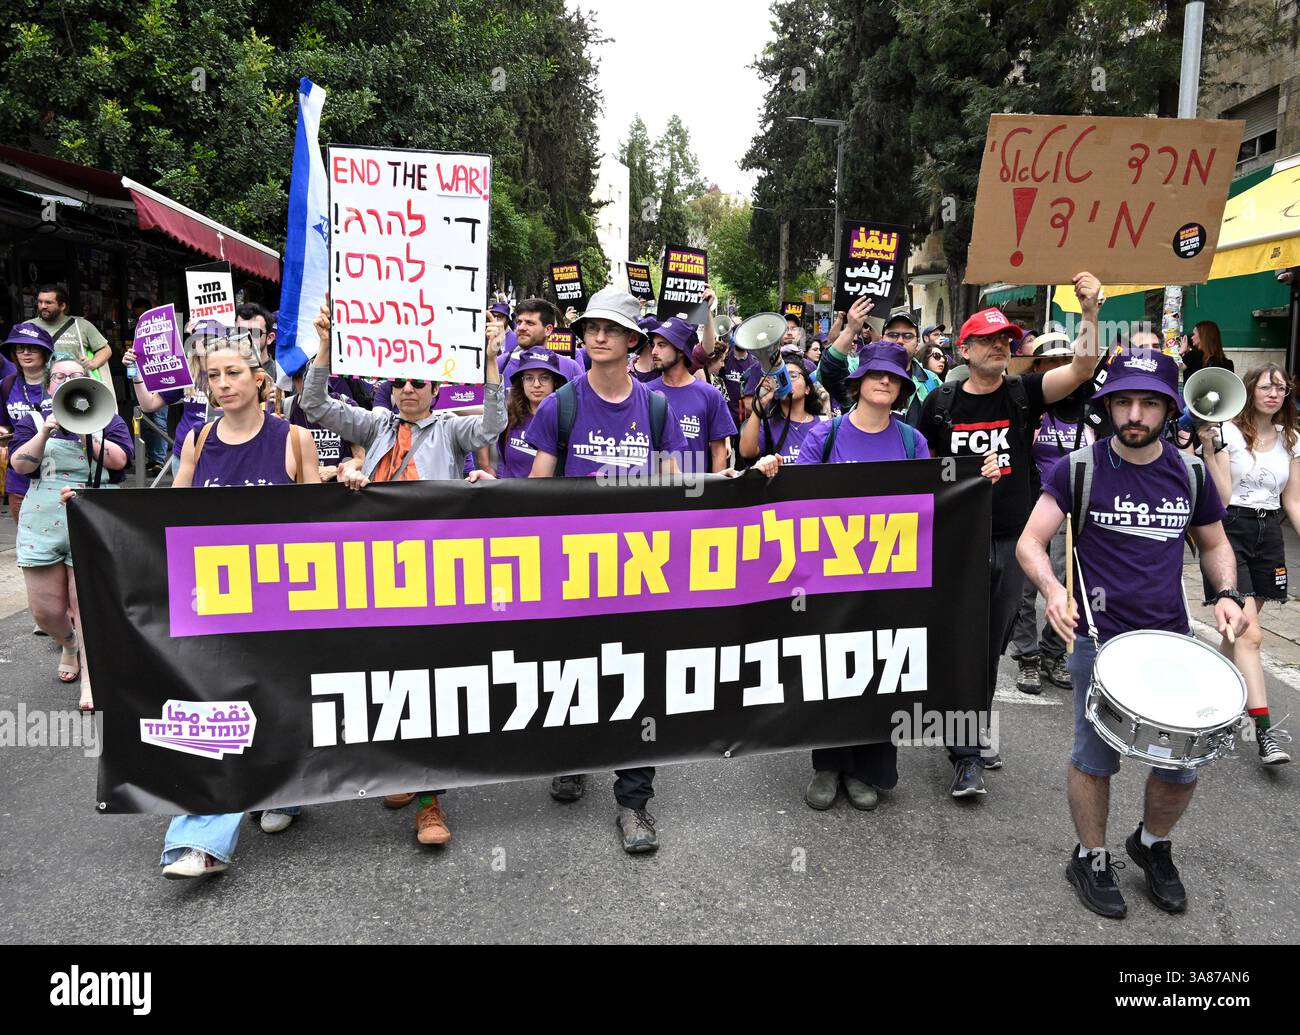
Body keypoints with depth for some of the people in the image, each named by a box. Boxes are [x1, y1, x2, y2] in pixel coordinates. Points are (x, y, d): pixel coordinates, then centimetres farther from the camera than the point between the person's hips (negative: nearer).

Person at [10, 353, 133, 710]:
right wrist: (45, 432, -15)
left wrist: (83, 431, -17)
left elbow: (118, 460, -9)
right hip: (42, 524, 2)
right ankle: (69, 645, 35)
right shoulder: (34, 420, 12)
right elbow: (20, 464, -3)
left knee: (86, 603, -7)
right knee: (45, 609, 4)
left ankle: (90, 677, 5)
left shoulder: (107, 419, 8)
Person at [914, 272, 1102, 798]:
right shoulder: (940, 402, 2)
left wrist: (1090, 312, -23)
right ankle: (967, 755, 9)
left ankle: (972, 731, 26)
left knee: (992, 645, 9)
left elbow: (1082, 368, -11)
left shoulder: (1024, 393, 4)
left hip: (1010, 541, 2)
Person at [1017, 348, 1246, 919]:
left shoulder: (1190, 473, 3)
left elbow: (1214, 544, 16)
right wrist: (1052, 589, -30)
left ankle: (1154, 844, 37)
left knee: (1180, 764, 8)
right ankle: (1090, 860, 30)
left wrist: (1226, 593, -3)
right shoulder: (1079, 468, -7)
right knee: (1095, 758, 8)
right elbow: (1030, 541, -11)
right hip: (1098, 639, -3)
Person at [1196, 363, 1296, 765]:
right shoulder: (1229, 431, -6)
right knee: (1249, 634, -13)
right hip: (1231, 531, -6)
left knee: (1237, 632, 11)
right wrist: (1208, 446, -21)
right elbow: (1222, 496, -13)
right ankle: (1264, 732, -14)